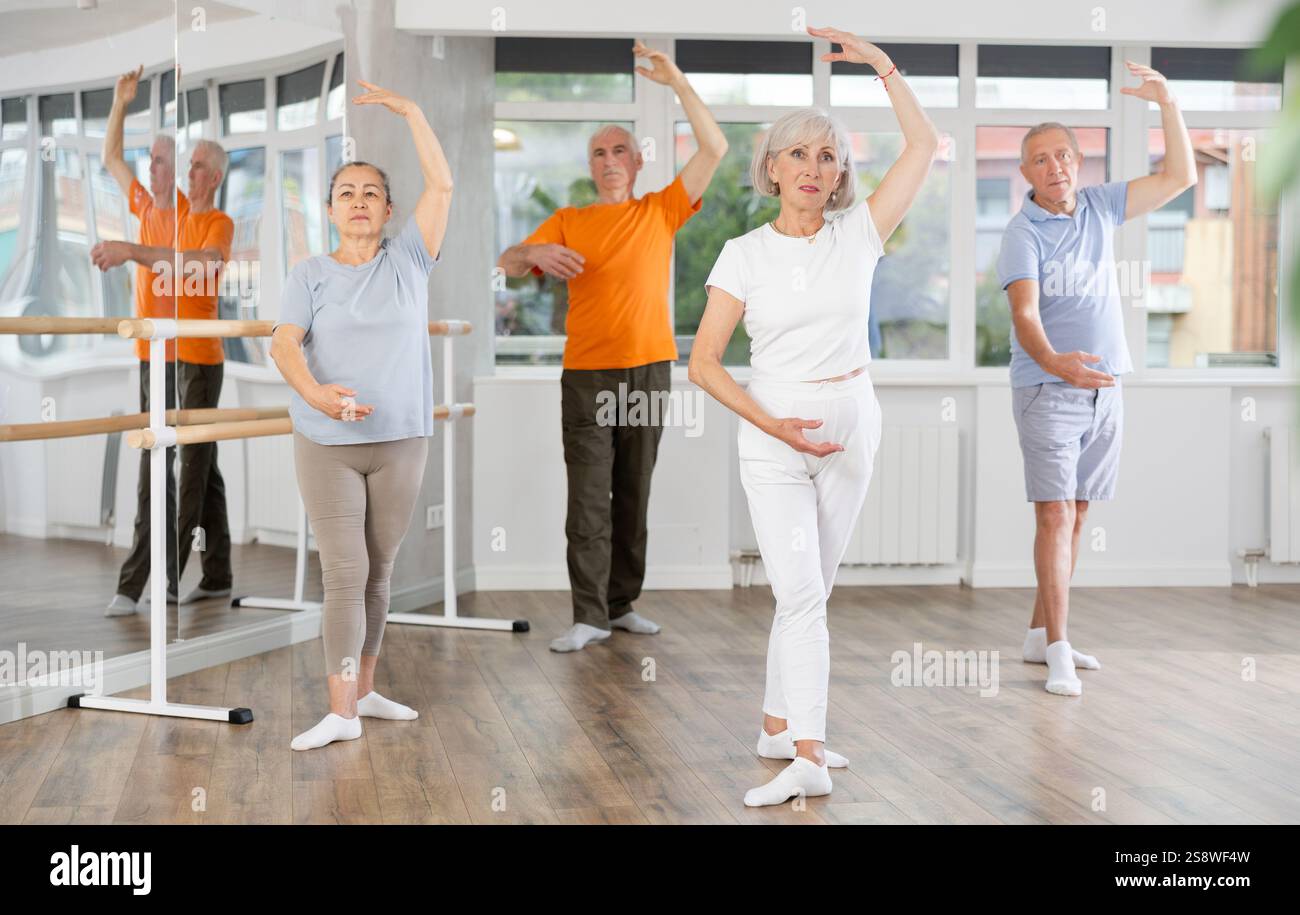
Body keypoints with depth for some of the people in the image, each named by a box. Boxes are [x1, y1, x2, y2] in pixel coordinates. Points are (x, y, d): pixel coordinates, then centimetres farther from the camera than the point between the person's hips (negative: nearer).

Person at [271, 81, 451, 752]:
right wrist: (315, 392, -30)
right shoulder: (311, 274, 3)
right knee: (345, 574, -6)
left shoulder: (407, 261, 6)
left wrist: (410, 112, -3)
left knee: (379, 572, 10)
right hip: (326, 444, -2)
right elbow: (284, 343, -11)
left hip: (400, 442, 2)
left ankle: (364, 691, 22)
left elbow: (442, 186, -1)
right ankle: (341, 712, -5)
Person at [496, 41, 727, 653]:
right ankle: (589, 617, -3)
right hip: (586, 374, -1)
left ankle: (622, 604, 15)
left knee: (634, 497, 7)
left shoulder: (661, 211, 8)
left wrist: (675, 81, -5)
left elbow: (714, 149, 0)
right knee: (588, 499, -4)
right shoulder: (567, 222, 9)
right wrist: (536, 252, -21)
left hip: (649, 372, 1)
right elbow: (507, 263, 2)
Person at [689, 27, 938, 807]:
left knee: (811, 589, 12)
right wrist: (773, 424, -15)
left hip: (851, 426, 3)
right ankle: (808, 758, -16)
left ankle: (779, 725, 26)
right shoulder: (746, 254, -4)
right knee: (801, 593, -13)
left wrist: (882, 64, -8)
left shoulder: (858, 233, 0)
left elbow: (924, 144, -2)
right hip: (773, 436, -3)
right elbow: (703, 362, -6)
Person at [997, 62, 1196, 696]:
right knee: (1056, 514, -11)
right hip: (1048, 390, -6)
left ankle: (1040, 634, 16)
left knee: (1074, 516, 8)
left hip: (1105, 388, 6)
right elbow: (1024, 314, -23)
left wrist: (1167, 105, -2)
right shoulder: (1023, 233, -9)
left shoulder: (1099, 207, 8)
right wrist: (1055, 361, -42)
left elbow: (1179, 177, 10)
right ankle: (1058, 651, -9)